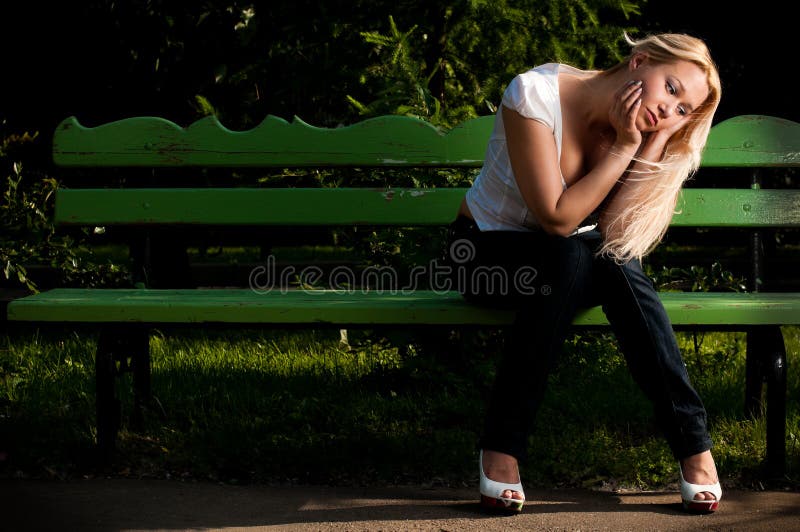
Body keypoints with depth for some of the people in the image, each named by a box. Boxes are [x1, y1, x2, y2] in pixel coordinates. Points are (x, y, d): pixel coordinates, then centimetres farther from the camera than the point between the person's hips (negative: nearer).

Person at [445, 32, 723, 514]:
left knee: (616, 263, -31)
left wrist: (652, 144, -26)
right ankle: (502, 446, -27)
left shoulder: (634, 126, -9)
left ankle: (693, 442, -22)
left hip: (568, 259, 4)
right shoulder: (536, 94, -24)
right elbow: (558, 218, -27)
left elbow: (612, 230, -22)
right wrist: (623, 146, -27)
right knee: (569, 257, -35)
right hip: (487, 250, -4)